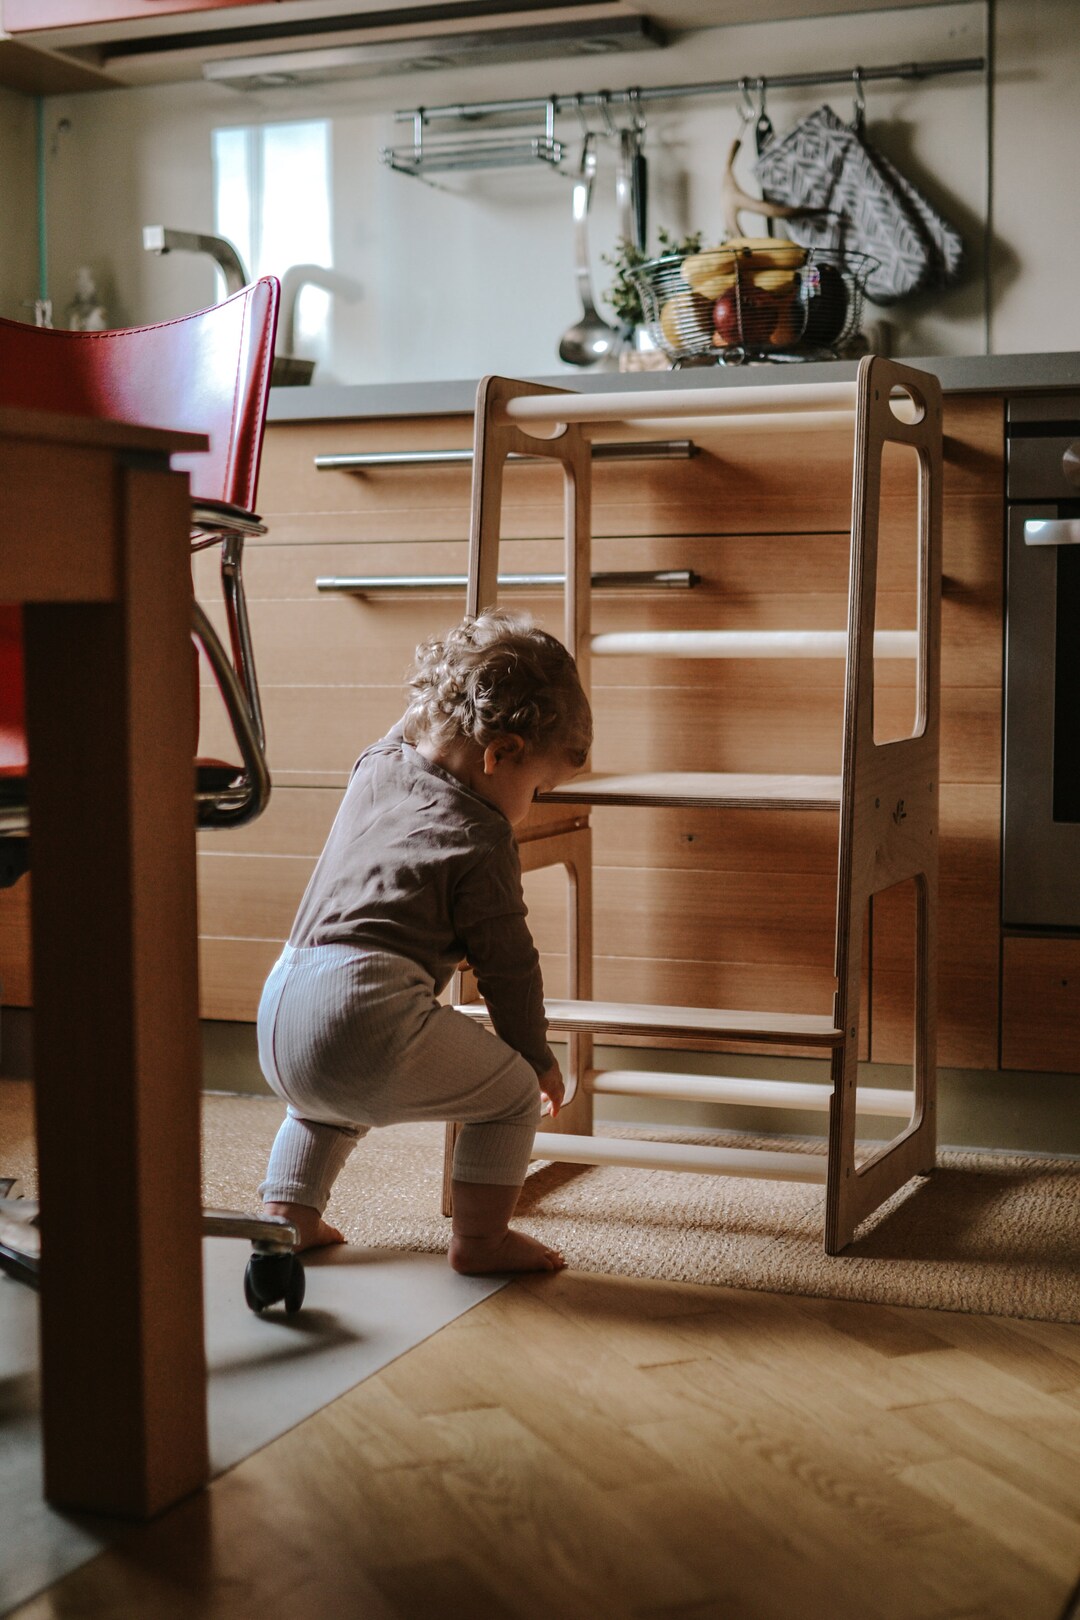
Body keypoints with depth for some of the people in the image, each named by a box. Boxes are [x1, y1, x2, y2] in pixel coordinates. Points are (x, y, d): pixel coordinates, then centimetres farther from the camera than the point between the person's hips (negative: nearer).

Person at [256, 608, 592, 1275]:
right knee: (513, 1091, 8)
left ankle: (287, 1213, 37)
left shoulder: (376, 768, 17)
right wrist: (537, 1056, 18)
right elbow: (508, 965, 4)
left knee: (328, 1099, 40)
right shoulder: (481, 843, -2)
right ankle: (481, 1238, 13)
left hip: (278, 1019, 8)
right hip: (370, 1024, -8)